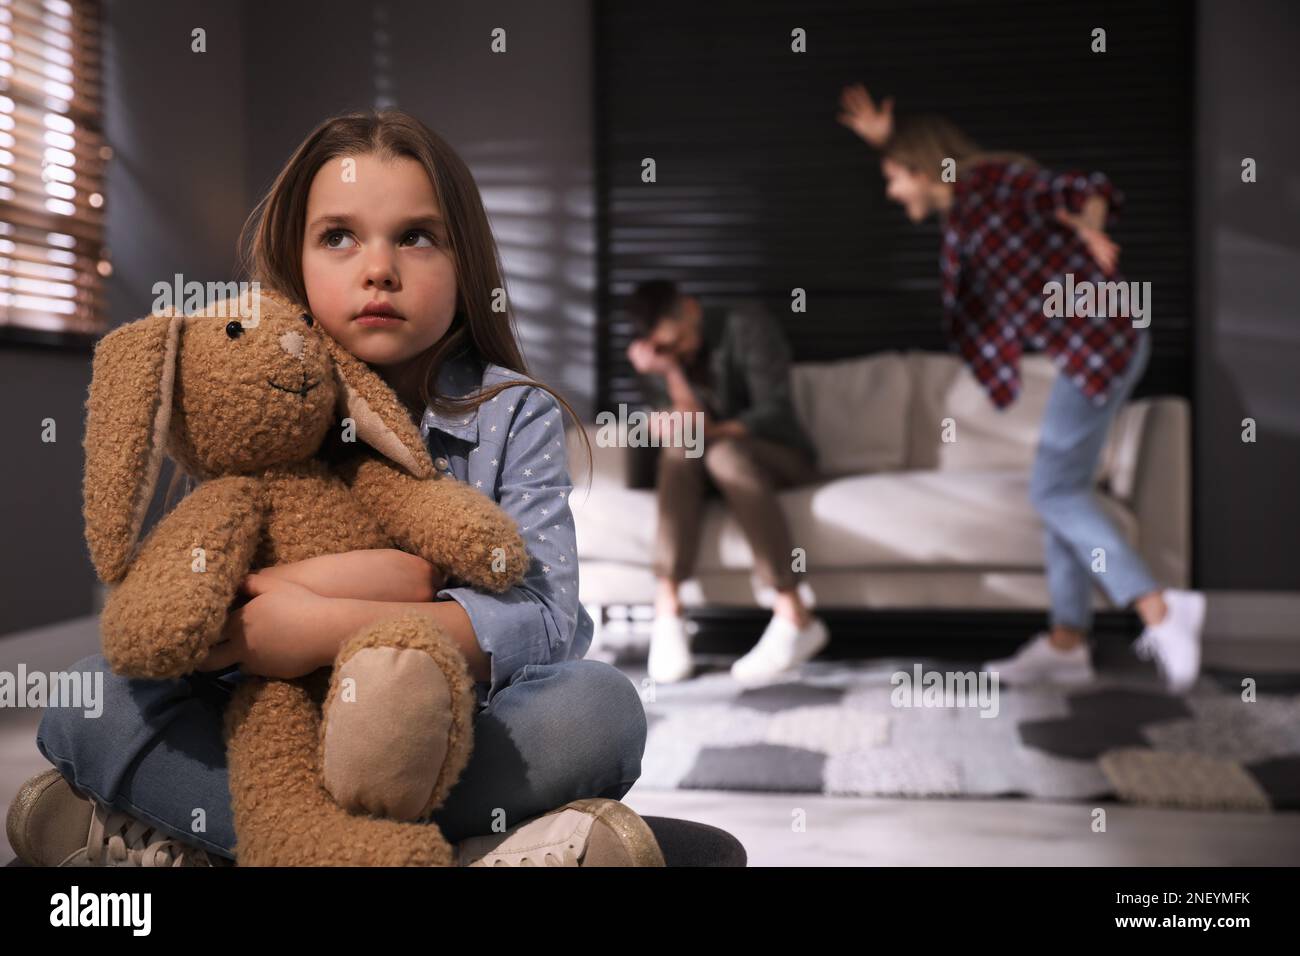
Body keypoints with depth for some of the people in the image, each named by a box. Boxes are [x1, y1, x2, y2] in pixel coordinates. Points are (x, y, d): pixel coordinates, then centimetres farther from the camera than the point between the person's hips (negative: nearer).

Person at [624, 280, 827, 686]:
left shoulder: (748, 327, -9)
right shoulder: (654, 356, 2)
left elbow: (774, 411, -18)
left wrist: (714, 432, -32)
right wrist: (670, 371, -26)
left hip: (779, 458, -3)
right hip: (706, 473, 3)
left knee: (725, 453, -36)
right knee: (680, 448, -31)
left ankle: (795, 616, -42)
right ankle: (667, 611, -43)